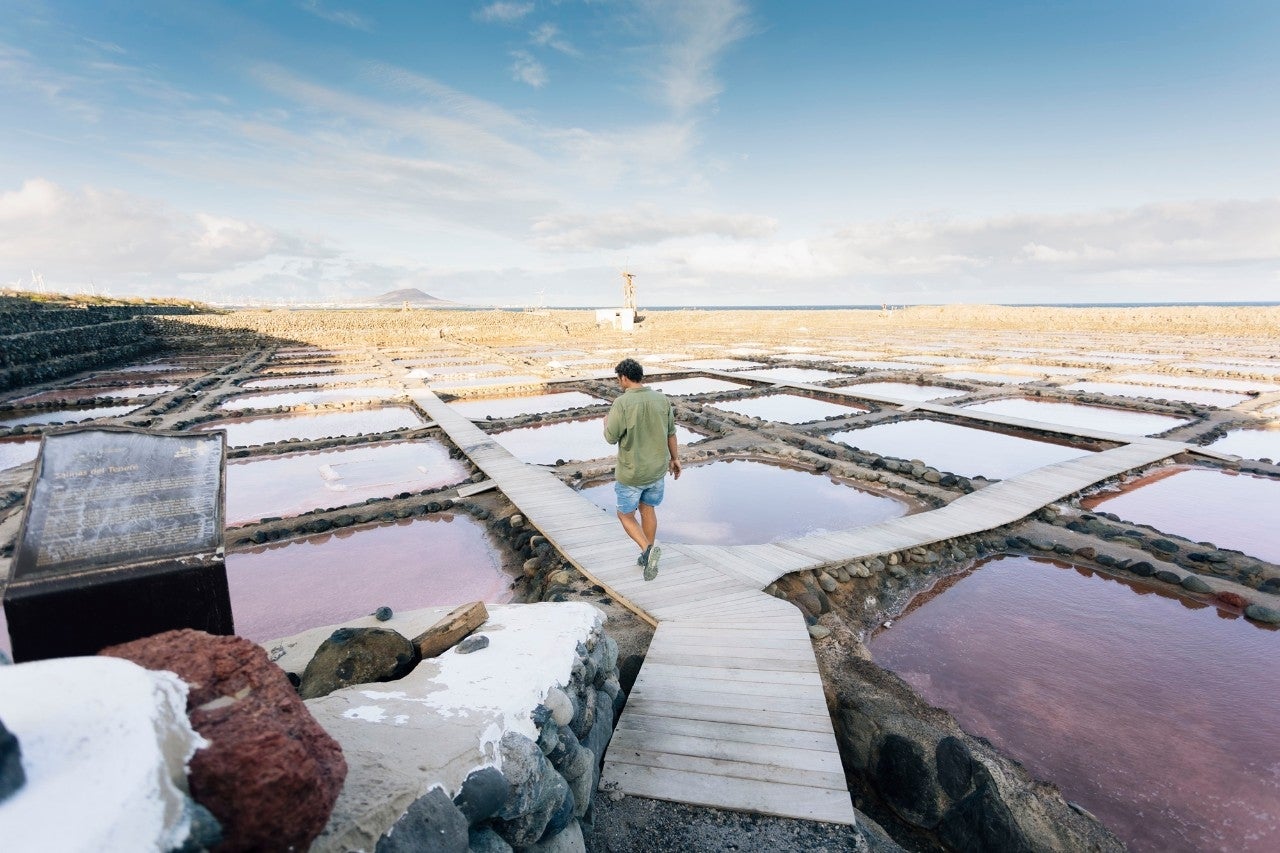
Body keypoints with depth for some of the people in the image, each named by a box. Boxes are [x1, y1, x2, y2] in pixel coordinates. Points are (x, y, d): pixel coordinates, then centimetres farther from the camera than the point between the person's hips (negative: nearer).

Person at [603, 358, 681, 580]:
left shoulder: (622, 403, -20)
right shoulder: (661, 399, -3)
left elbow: (611, 437, -15)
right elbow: (671, 433, 5)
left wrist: (606, 423, 7)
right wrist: (674, 458, 18)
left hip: (631, 473, -5)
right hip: (657, 469, 5)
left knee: (626, 515, 13)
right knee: (648, 509, 23)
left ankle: (648, 549, -6)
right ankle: (649, 557, 32)